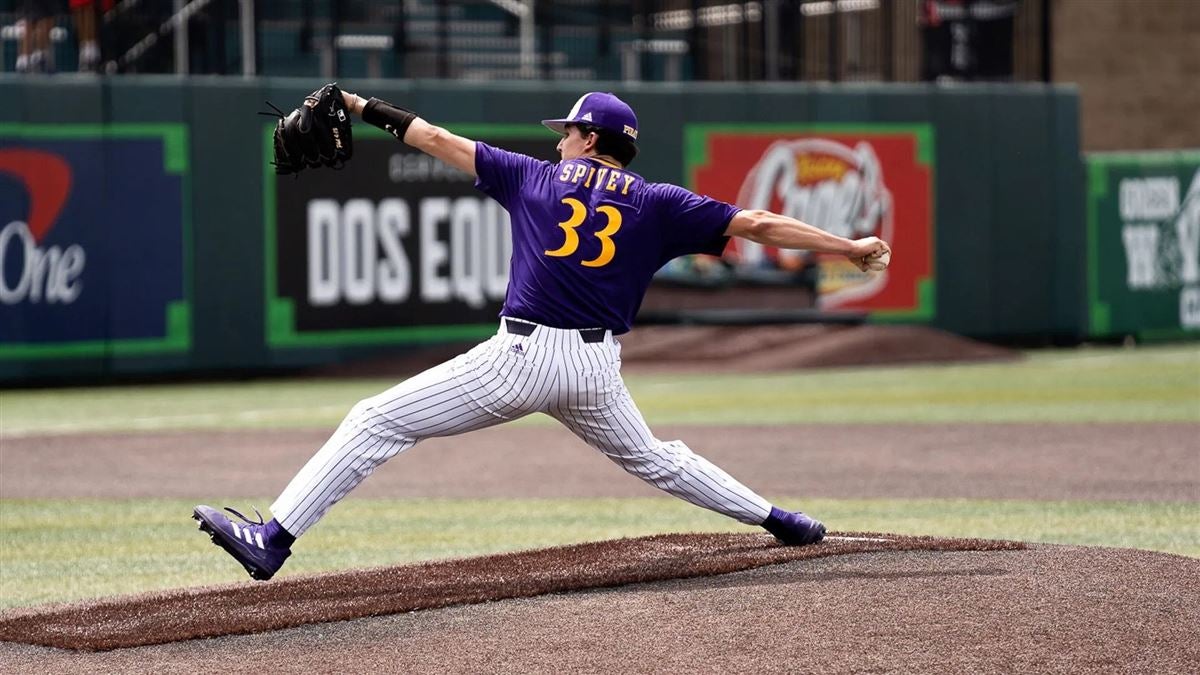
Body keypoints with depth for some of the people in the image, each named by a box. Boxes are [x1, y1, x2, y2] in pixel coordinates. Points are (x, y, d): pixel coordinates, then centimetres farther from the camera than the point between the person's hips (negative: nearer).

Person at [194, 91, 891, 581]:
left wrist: (363, 106, 24)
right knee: (654, 459, 31)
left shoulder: (537, 177, 9)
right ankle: (778, 520, 29)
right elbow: (759, 224, 7)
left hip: (524, 358, -4)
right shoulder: (656, 203, 10)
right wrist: (851, 245, 13)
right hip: (598, 369, 4)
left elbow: (438, 139, 14)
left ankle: (273, 538, -14)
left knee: (377, 421, -4)